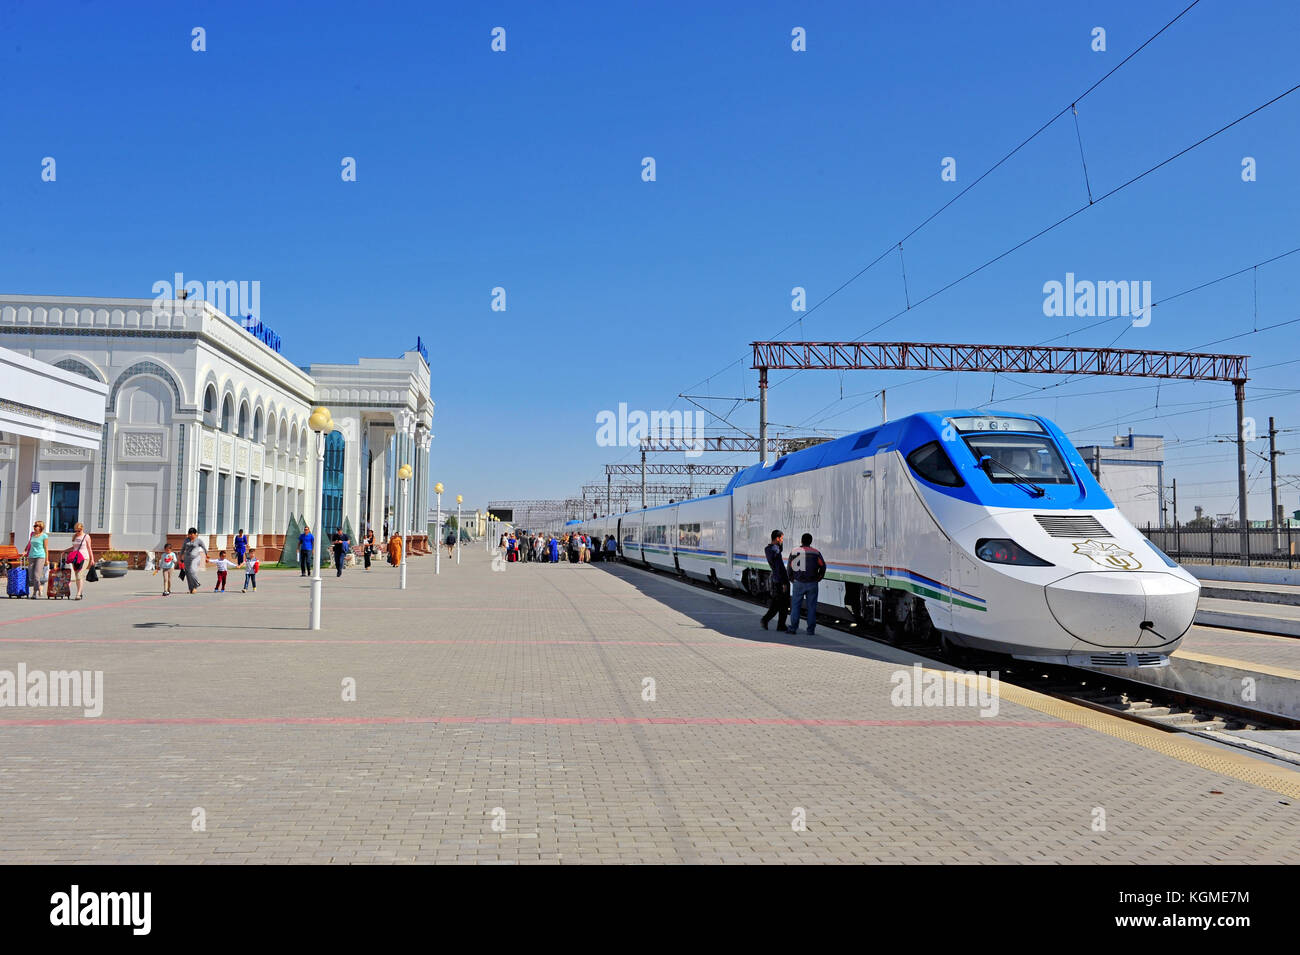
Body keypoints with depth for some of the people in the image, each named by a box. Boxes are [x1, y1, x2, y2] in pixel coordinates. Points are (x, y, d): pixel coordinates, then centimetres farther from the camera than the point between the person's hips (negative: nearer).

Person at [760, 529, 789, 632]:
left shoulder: (767, 549, 7)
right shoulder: (775, 551, -20)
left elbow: (780, 550, 27)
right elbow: (780, 568, -22)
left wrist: (781, 541, 10)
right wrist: (784, 583, -20)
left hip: (773, 580, 8)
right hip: (780, 580, -8)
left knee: (776, 603, 15)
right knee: (784, 604, 4)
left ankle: (765, 619, 3)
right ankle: (781, 625, 10)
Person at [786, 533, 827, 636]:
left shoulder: (794, 552, 2)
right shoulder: (816, 552, 0)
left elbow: (790, 568, 5)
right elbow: (823, 566, -1)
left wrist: (792, 580, 16)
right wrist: (818, 578, 12)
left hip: (798, 583, 0)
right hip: (812, 584, 0)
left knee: (795, 605, 7)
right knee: (811, 607, 5)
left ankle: (793, 628, 4)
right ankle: (811, 630, 6)